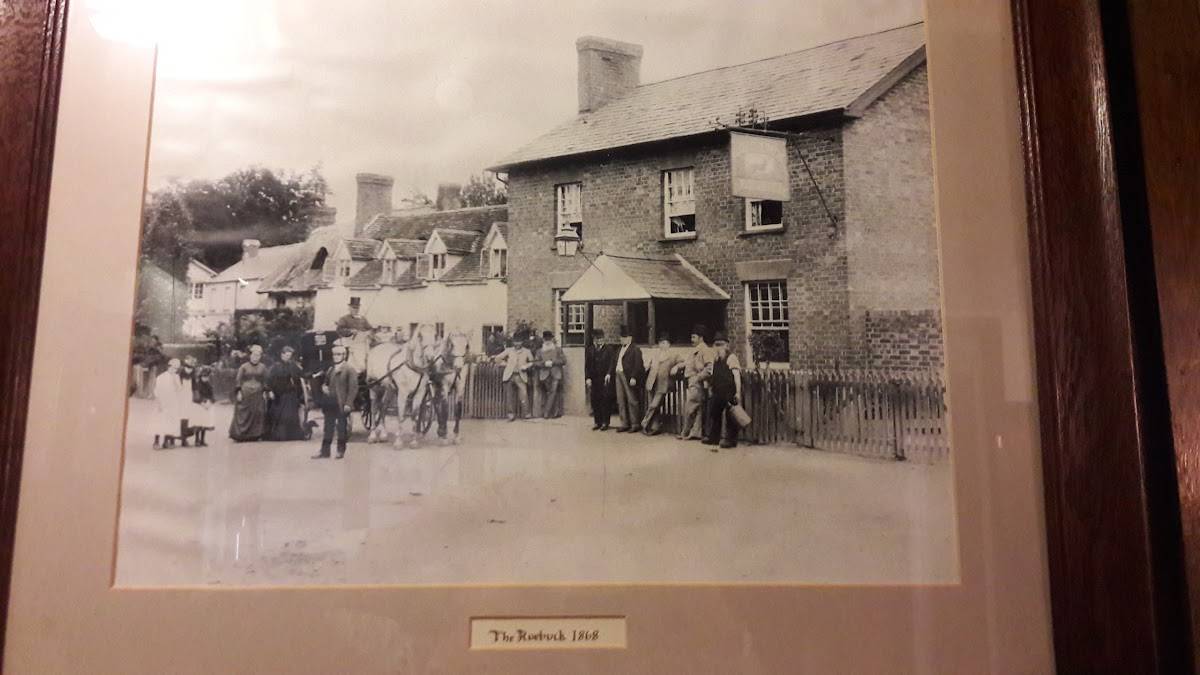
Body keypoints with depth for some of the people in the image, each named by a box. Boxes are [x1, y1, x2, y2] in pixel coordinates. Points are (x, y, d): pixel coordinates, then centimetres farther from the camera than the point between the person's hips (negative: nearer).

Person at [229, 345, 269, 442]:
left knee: (257, 414, -1)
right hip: (245, 393, -2)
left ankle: (254, 435, 5)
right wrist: (238, 392, -6)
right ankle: (240, 435, 4)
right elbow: (238, 380, 0)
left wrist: (264, 392, 5)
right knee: (243, 414, -1)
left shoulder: (262, 367, 7)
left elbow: (264, 381, 11)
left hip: (257, 395, 2)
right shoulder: (244, 367, 0)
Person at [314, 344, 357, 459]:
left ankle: (341, 450, 12)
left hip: (342, 406, -7)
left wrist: (348, 403, -18)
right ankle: (324, 451, 14)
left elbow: (353, 388, -12)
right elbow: (326, 383, 27)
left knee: (342, 428, 3)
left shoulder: (350, 369, -7)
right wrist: (324, 387, 2)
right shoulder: (330, 370, 16)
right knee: (328, 428, 10)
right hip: (330, 405, 7)